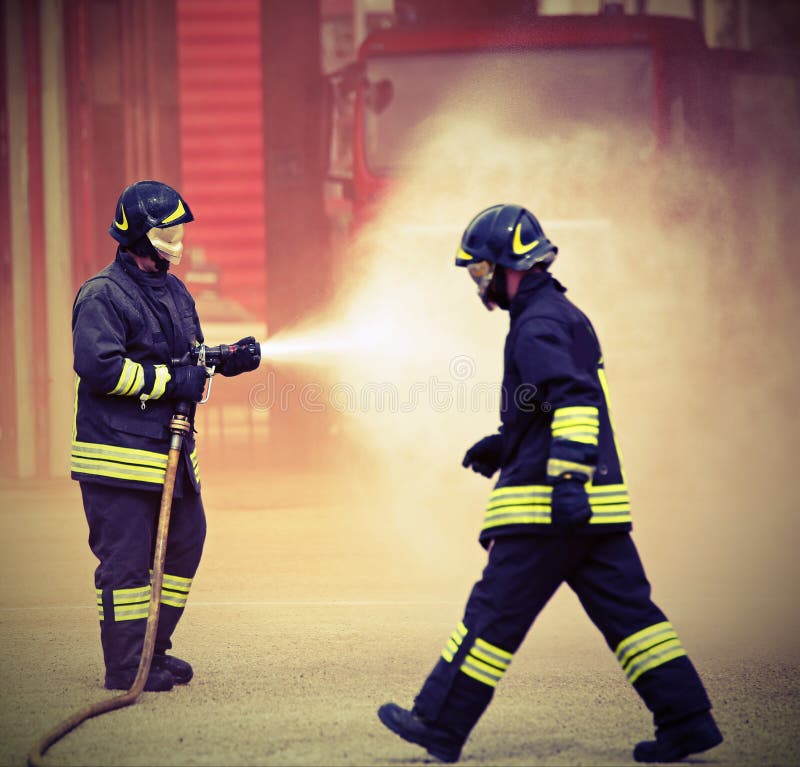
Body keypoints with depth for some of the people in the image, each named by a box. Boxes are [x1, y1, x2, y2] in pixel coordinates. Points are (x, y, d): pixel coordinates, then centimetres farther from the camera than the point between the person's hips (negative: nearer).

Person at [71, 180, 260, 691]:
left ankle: (154, 650, 25)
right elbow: (98, 365, -22)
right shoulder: (103, 295, -11)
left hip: (170, 449, 9)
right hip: (119, 455, -9)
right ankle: (126, 668, 1)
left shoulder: (176, 293, 17)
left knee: (186, 543, 14)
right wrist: (169, 381, -20)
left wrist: (229, 361, 3)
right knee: (126, 559, -5)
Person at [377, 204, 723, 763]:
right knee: (625, 607, 7)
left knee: (495, 612, -2)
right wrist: (503, 445, 27)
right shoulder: (565, 316, 20)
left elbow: (575, 399, -26)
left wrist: (567, 477, -33)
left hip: (547, 507, -10)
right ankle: (688, 720, 1)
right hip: (599, 504, 10)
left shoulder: (538, 327, -12)